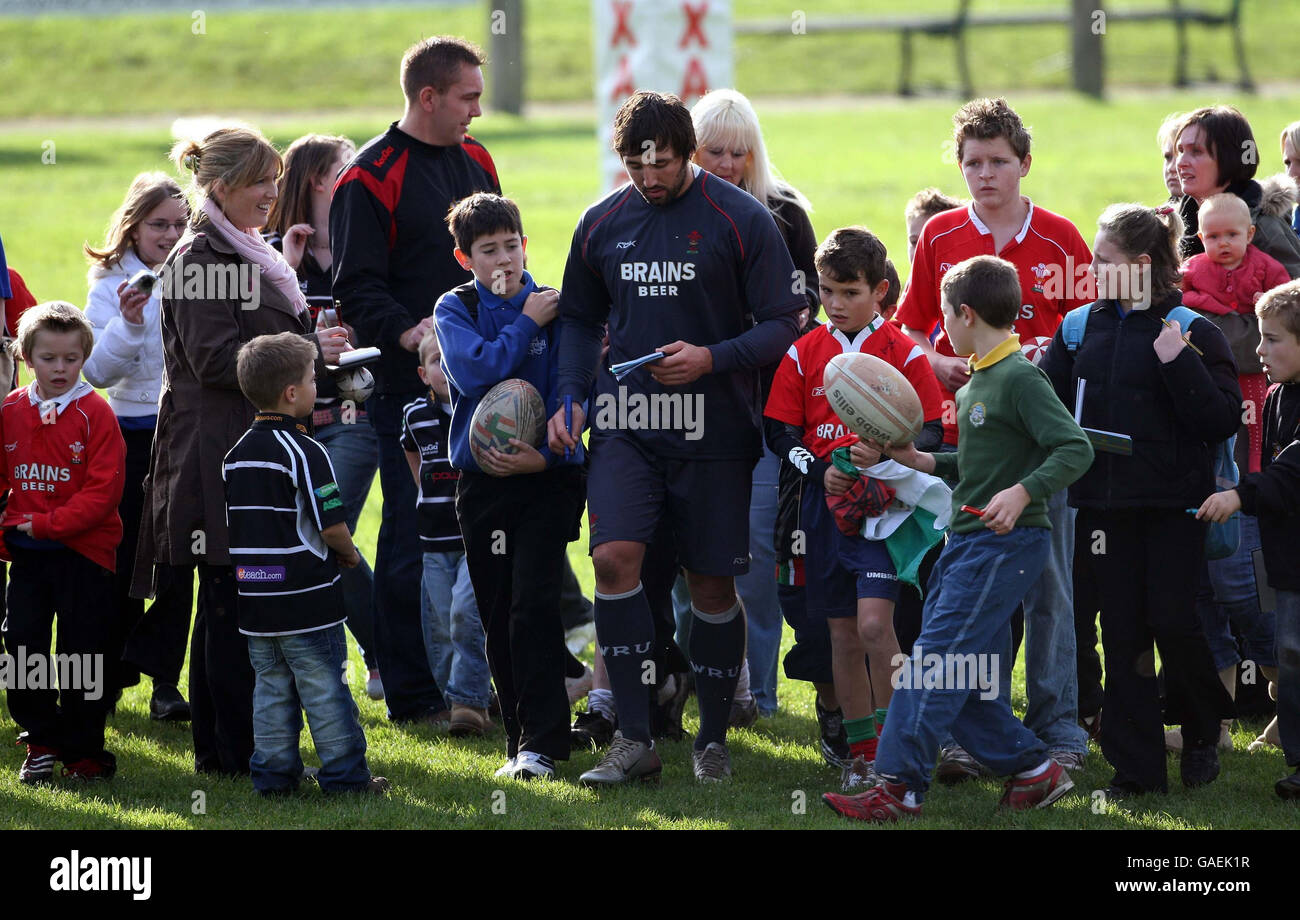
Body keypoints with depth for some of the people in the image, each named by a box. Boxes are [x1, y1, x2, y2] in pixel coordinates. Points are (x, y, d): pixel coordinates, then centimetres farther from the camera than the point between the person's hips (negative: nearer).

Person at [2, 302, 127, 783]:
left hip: (84, 549, -4)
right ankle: (40, 742, 16)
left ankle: (82, 748, 13)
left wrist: (46, 524, -17)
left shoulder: (96, 414, -9)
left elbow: (103, 491, -14)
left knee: (83, 650, 2)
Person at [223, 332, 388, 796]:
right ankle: (344, 775, 5)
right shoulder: (306, 453, -15)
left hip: (255, 600, 6)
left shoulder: (235, 456, 7)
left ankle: (273, 774, 14)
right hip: (307, 598, -6)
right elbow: (333, 526, -18)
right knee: (325, 690, 1)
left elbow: (237, 525, 13)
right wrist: (347, 554, 3)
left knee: (271, 689, 13)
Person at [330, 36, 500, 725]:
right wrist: (405, 332, -26)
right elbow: (356, 286, -13)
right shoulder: (372, 178, -9)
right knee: (413, 537, -3)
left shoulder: (475, 162, 14)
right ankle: (410, 693, 3)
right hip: (409, 384, -7)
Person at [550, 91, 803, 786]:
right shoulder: (602, 223, 7)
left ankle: (712, 737, 19)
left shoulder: (743, 220, -5)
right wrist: (571, 400, 5)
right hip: (626, 422, 2)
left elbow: (783, 324, -4)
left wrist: (711, 359, -18)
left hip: (714, 428, -2)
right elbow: (580, 318, 19)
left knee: (712, 583, 4)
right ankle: (633, 738, -11)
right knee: (614, 558, -16)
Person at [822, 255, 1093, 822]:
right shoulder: (977, 381, 16)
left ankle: (898, 787, -13)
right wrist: (920, 461, 16)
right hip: (966, 541, 10)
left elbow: (1075, 449, -20)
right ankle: (1032, 770, 15)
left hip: (1005, 543, -10)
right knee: (957, 673, 7)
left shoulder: (1020, 379, -13)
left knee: (936, 663, -13)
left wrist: (1022, 492, -31)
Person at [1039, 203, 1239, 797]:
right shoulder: (1081, 327, 8)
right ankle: (1136, 765, 10)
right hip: (1104, 502, 4)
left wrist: (1179, 364, -22)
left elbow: (1223, 420, -12)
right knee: (1121, 634, 5)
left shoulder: (1188, 330, -6)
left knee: (1173, 622, -6)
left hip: (1172, 503, -4)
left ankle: (1201, 733, 21)